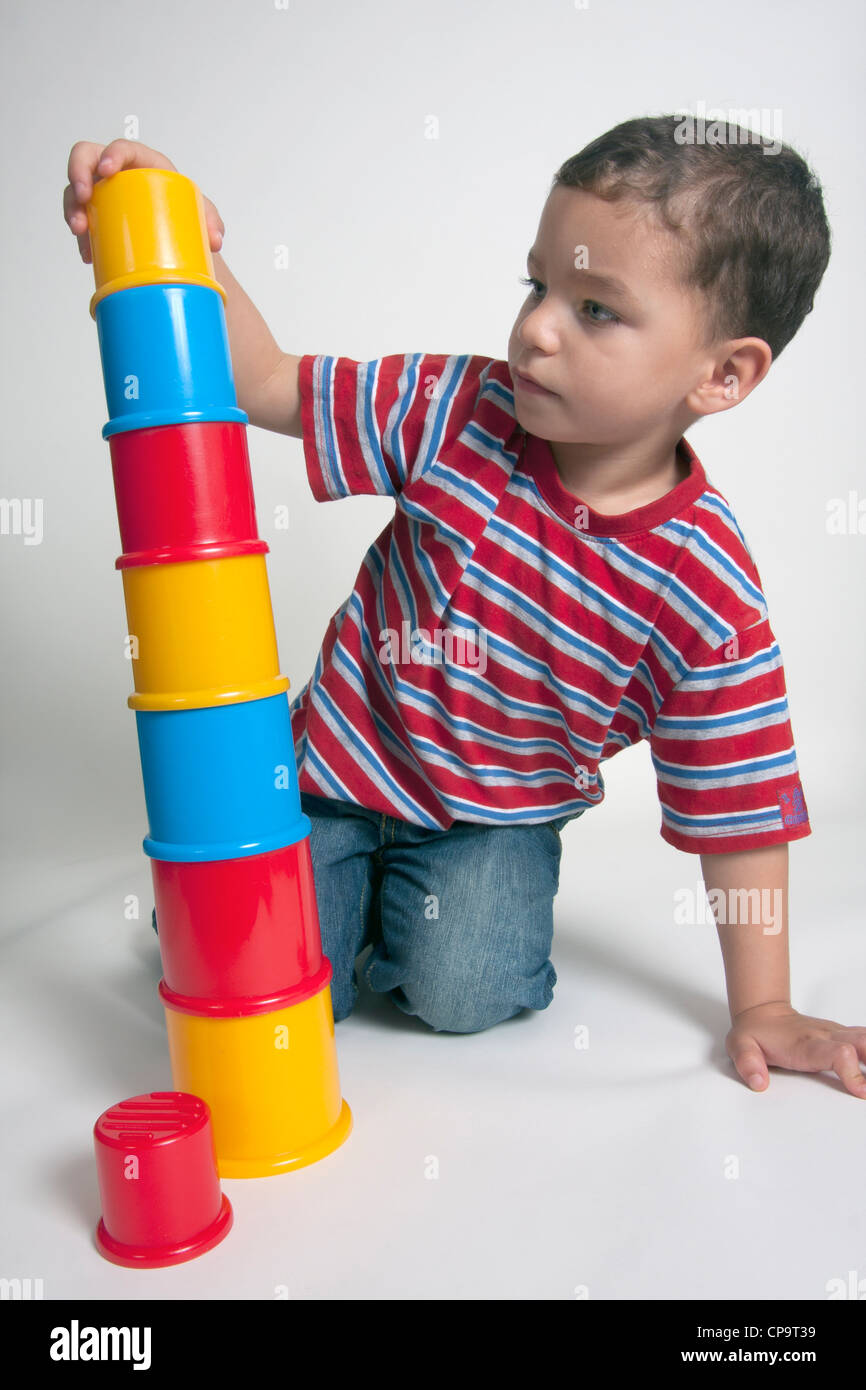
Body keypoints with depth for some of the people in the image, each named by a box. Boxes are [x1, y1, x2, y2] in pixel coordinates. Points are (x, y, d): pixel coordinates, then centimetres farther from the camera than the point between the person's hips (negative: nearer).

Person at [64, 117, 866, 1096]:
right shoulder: (459, 412, -16)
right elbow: (266, 384, -10)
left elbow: (737, 807, -15)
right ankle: (356, 881, 24)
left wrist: (762, 1008, -11)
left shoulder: (706, 587, -22)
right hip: (339, 766, 2)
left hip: (498, 814, -1)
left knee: (461, 993, -22)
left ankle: (428, 900, 11)